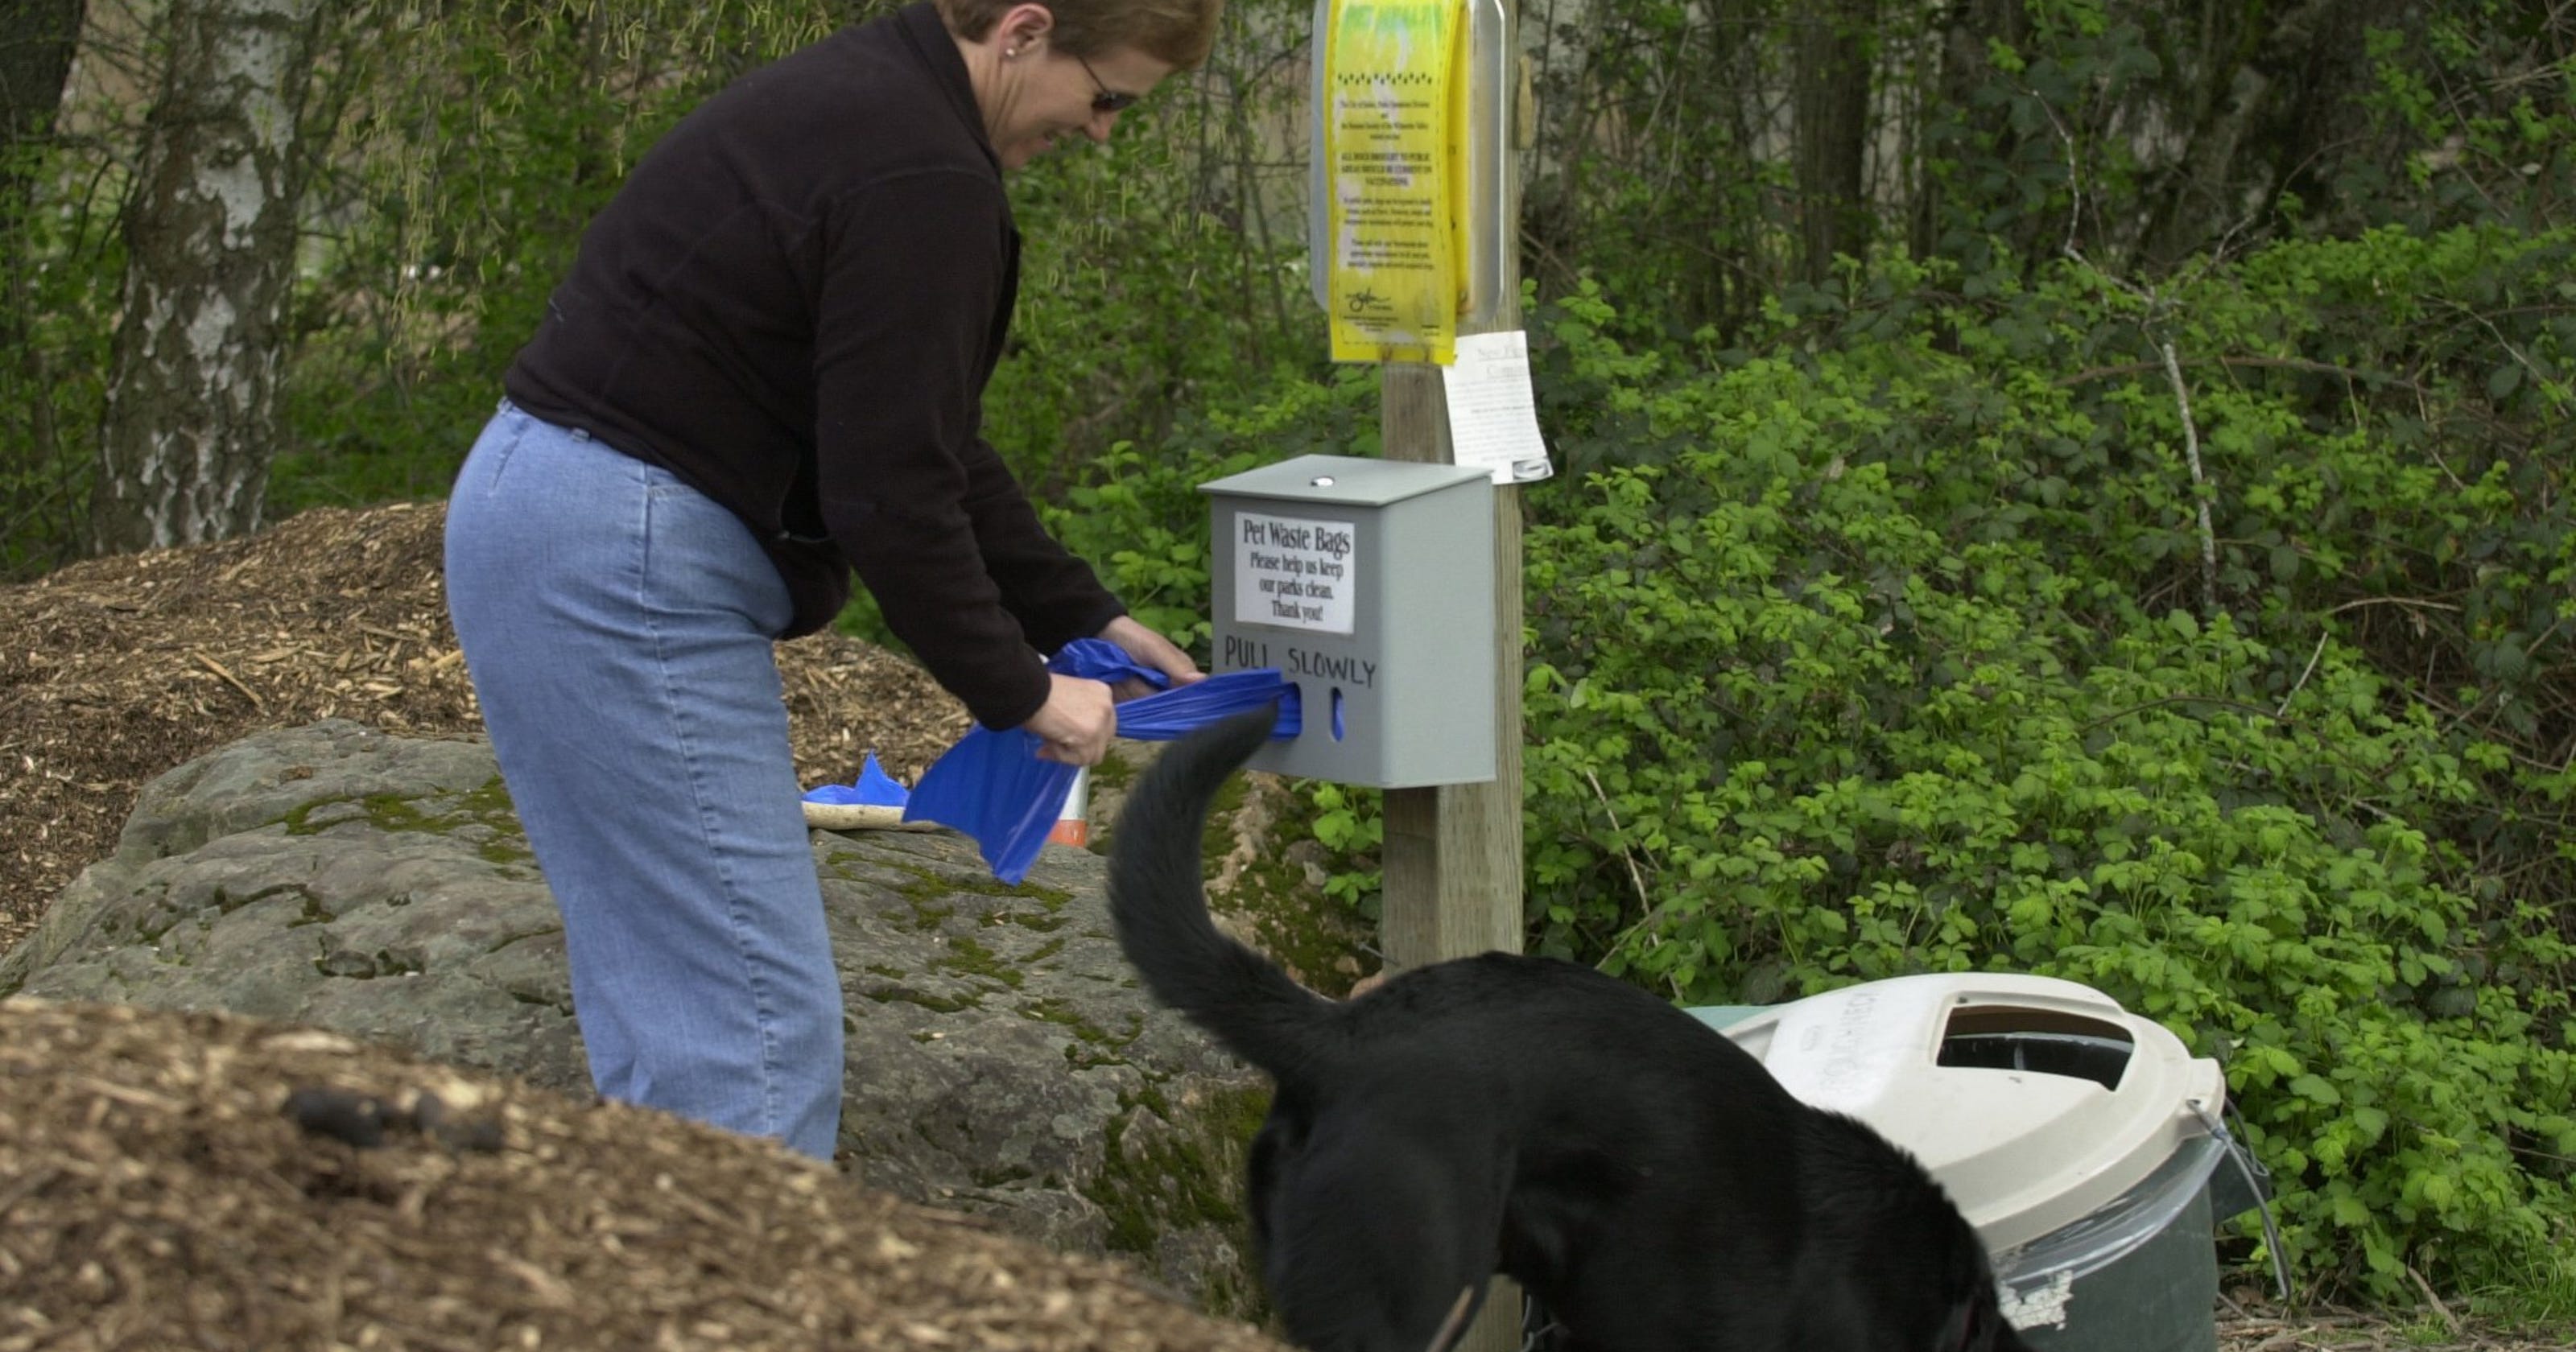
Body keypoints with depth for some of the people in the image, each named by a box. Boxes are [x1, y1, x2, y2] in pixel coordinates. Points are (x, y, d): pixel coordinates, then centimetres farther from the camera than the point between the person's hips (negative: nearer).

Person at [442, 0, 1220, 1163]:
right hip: (628, 558, -11)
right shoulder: (921, 174, -18)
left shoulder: (869, 100, 15)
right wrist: (1018, 693, -6)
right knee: (761, 1029, -7)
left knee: (670, 1003, 16)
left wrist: (1082, 616, 20)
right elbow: (889, 493, -19)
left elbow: (922, 441, 21)